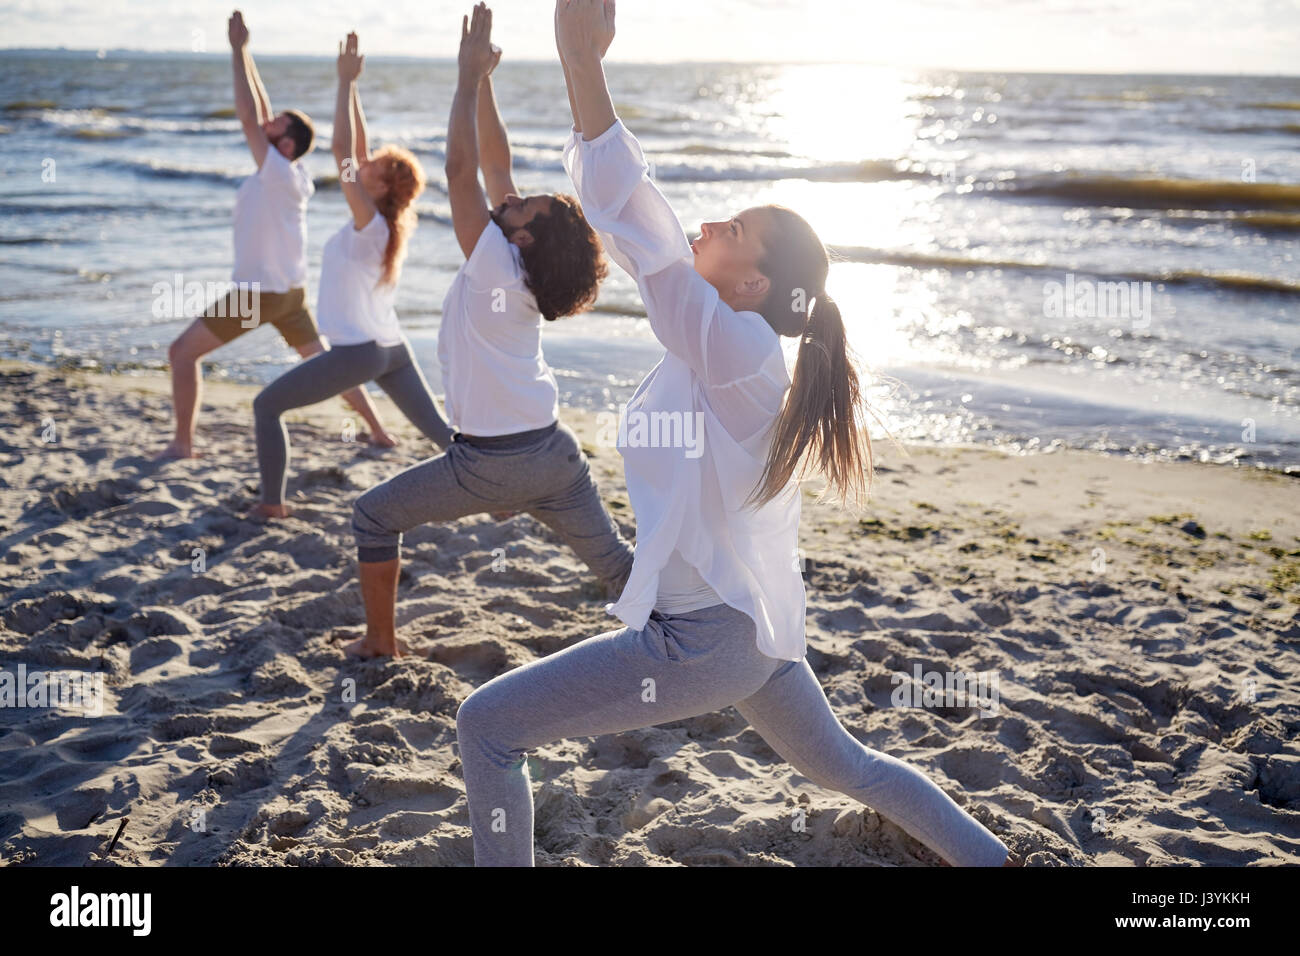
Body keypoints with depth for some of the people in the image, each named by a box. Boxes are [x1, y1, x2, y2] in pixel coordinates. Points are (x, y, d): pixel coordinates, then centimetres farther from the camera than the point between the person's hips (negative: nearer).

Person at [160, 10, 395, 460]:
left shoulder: (279, 174, -19)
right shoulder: (288, 174, 3)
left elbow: (249, 117, -23)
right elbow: (259, 114, 9)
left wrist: (238, 50, -18)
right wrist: (243, 52, 8)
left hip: (259, 292, -9)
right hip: (292, 291, 9)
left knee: (183, 351, -1)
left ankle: (182, 444, 1)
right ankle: (378, 431, 19)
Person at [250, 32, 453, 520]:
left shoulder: (369, 223, -15)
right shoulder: (381, 221, 5)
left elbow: (343, 149, -22)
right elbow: (356, 148, 10)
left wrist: (346, 81, -17)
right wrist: (350, 85, 10)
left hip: (357, 352, -8)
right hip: (392, 347, 8)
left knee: (266, 406, 5)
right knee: (439, 429, 12)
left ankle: (271, 503, 6)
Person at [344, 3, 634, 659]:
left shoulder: (494, 263, -15)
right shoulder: (521, 265, 4)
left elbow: (461, 169, -18)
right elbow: (496, 165, 10)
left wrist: (469, 78, -11)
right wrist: (482, 81, 11)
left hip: (492, 463, -7)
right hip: (554, 451, 7)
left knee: (375, 516, 12)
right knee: (616, 562, 12)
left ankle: (379, 643, 20)